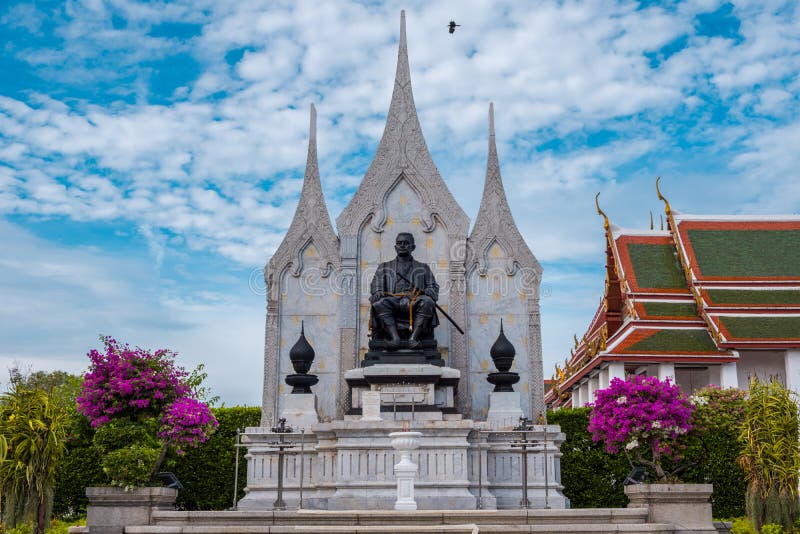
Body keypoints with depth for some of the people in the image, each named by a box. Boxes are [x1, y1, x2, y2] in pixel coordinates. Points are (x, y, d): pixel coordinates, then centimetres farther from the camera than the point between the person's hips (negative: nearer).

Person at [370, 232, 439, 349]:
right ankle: (394, 336, -43)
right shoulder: (384, 267, 30)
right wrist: (377, 294, -7)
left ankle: (414, 336, -41)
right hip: (392, 302, 0)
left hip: (414, 303, 0)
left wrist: (424, 292, -6)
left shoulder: (423, 268, 29)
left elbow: (433, 288, 18)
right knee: (379, 303, -34)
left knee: (427, 301, -35)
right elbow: (375, 287, 18)